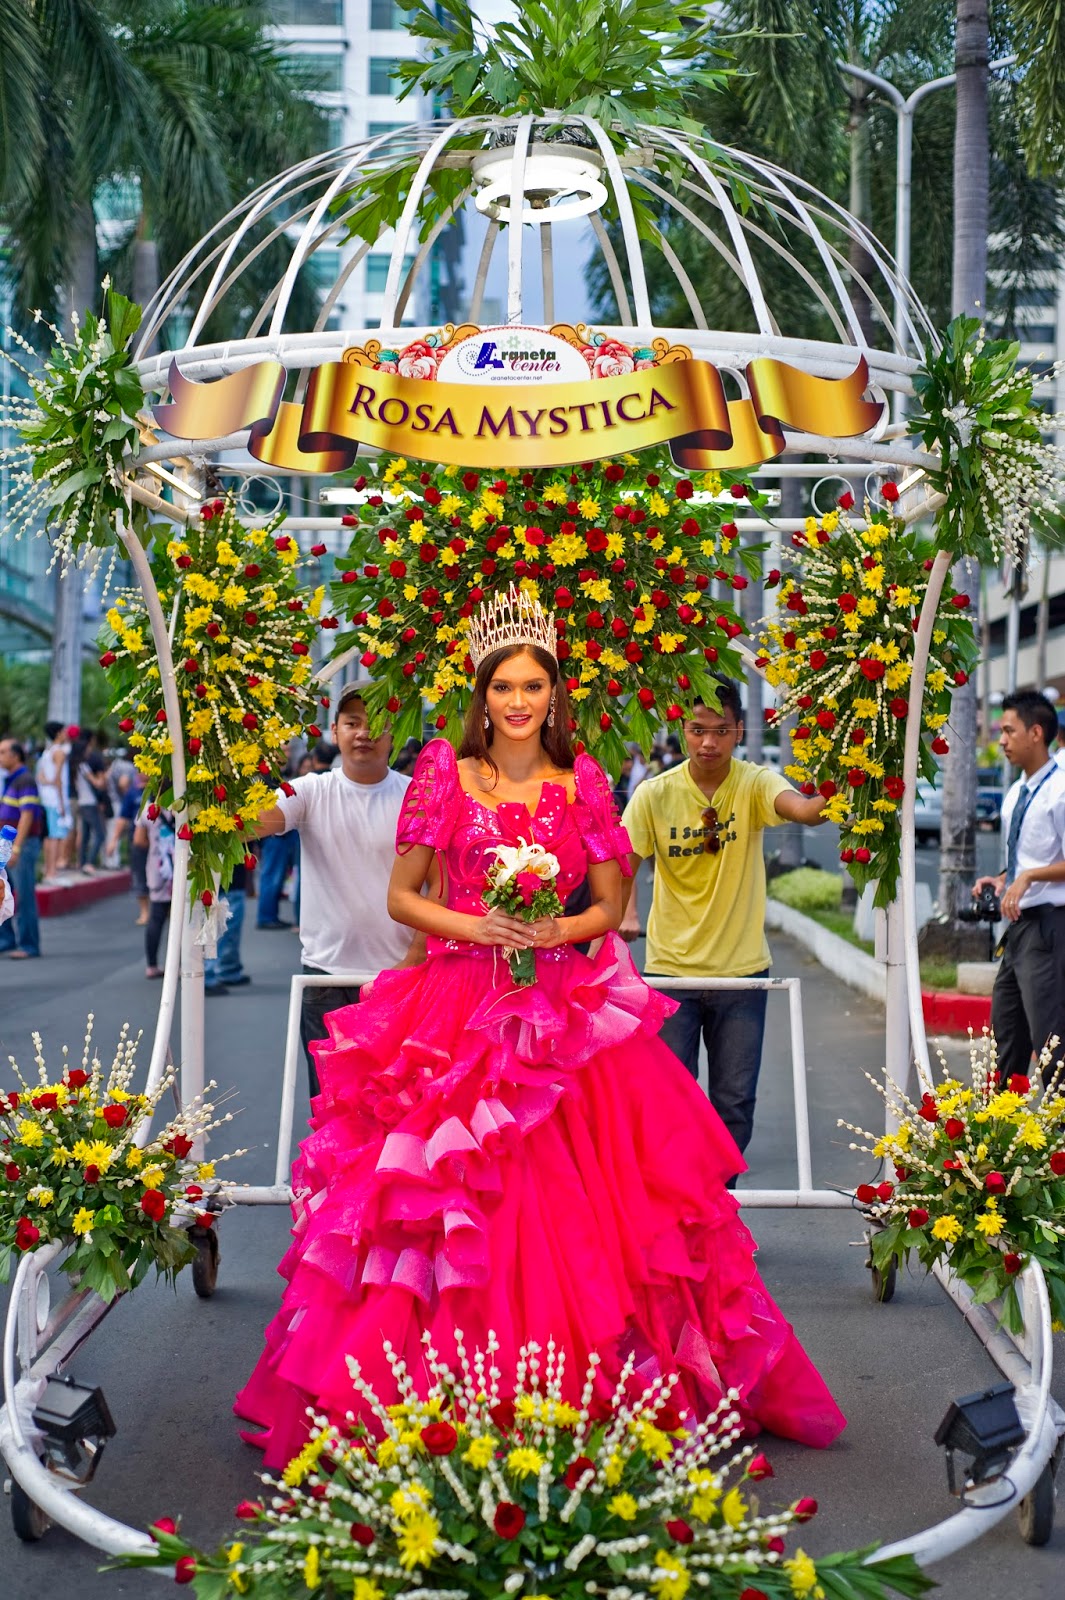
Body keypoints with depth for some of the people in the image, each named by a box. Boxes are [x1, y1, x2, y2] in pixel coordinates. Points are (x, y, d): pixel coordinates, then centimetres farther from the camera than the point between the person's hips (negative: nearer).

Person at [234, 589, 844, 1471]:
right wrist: (472, 926, -12)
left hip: (562, 1010, 1)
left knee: (570, 1204, -2)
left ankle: (580, 1391, 13)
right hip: (457, 1008, -1)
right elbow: (401, 896, 3)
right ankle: (445, 1396, 11)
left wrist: (557, 929, -9)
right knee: (454, 1204, -3)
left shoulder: (583, 783, 7)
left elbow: (611, 908, 10)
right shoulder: (445, 772, 3)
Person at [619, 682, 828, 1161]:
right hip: (671, 969, 0)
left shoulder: (753, 784, -9)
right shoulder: (655, 794, -7)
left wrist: (829, 799, -54)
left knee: (735, 1101, 8)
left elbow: (800, 808, -30)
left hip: (741, 969, 0)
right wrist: (625, 914, -32)